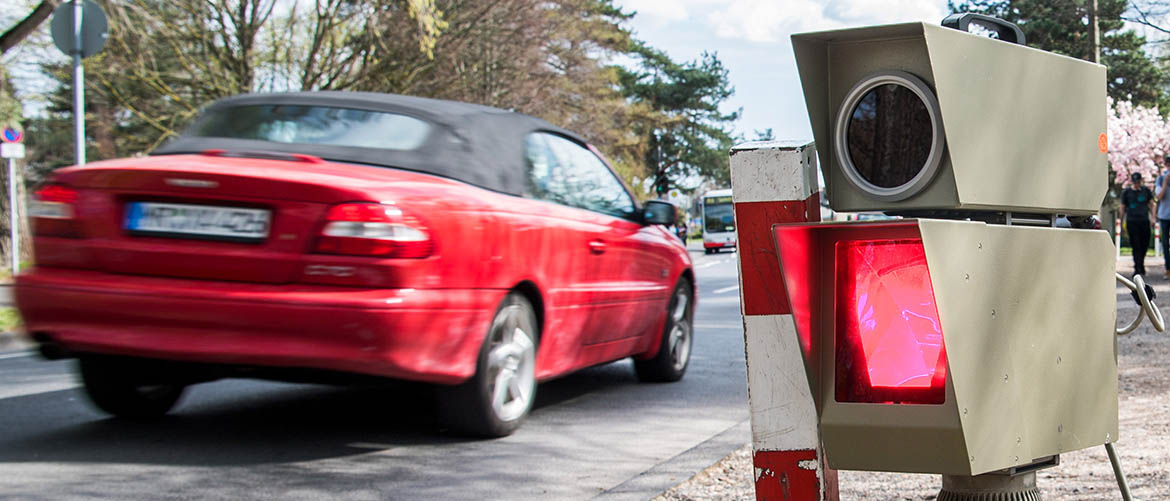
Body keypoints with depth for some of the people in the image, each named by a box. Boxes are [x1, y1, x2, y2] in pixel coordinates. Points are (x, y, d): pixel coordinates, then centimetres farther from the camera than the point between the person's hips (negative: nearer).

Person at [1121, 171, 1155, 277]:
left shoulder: (1146, 191, 11)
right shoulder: (1126, 192, 6)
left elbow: (1151, 204, 14)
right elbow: (1123, 208, 11)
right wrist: (1122, 223, 9)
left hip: (1144, 221, 2)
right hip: (1132, 222, -2)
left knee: (1145, 245, 6)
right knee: (1136, 246, -9)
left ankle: (1141, 265, 27)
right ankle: (1137, 268, -7)